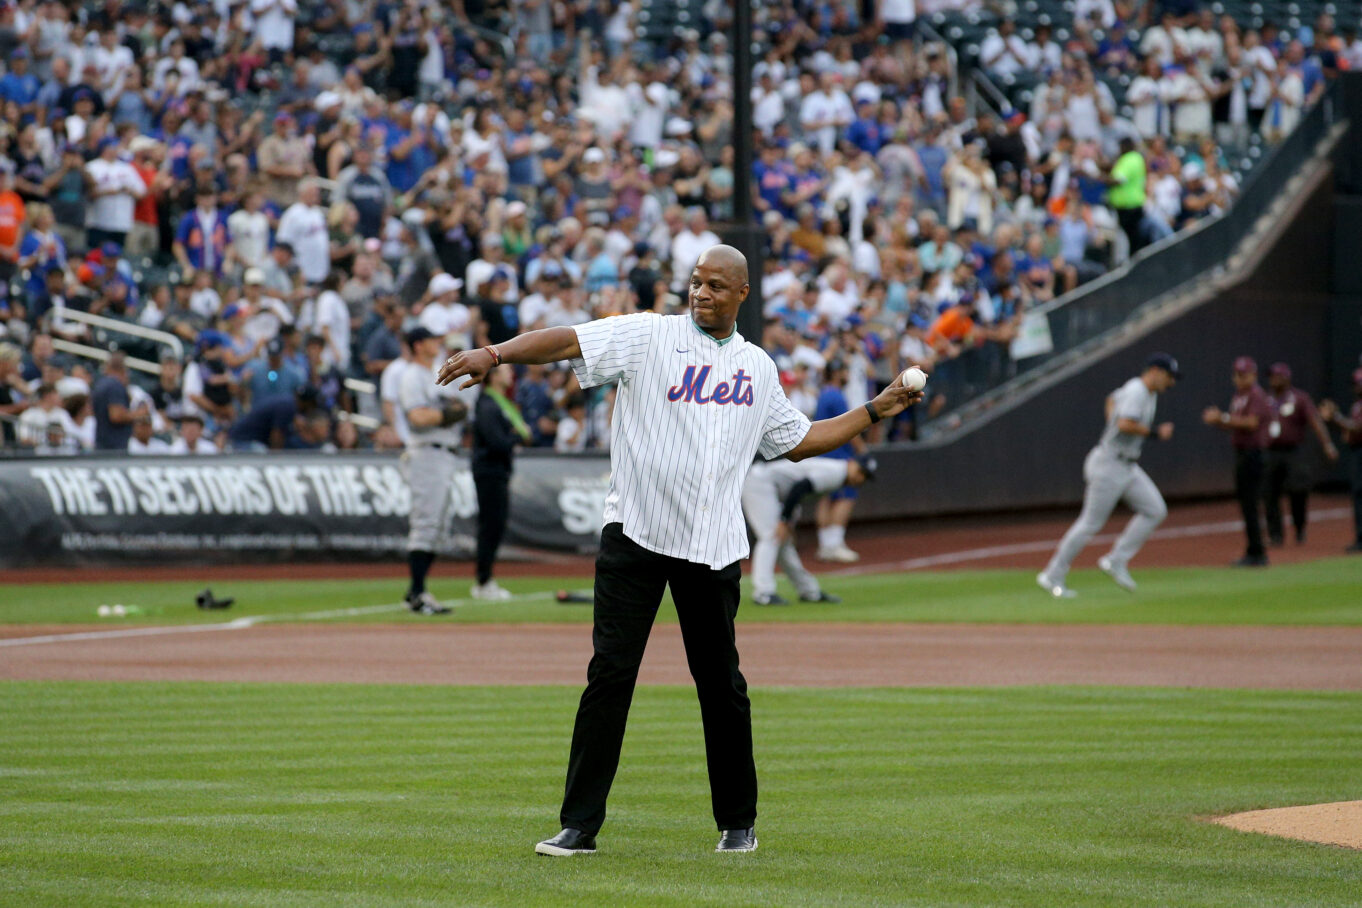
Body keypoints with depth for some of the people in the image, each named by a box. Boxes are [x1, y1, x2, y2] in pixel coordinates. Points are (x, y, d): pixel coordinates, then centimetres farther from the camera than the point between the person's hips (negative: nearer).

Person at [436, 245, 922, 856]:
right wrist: (495, 353, -28)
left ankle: (738, 822, 21)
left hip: (714, 547, 3)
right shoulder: (648, 337, 1)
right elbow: (570, 342, -13)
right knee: (610, 674, -7)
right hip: (636, 531, -3)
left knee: (721, 683, 7)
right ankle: (580, 825, -5)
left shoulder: (758, 368, 15)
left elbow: (796, 440, 27)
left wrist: (876, 411, 24)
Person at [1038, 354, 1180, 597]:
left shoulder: (1148, 392, 13)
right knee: (1091, 522, -4)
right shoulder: (1136, 391, -18)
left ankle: (1116, 561, 4)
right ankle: (1053, 576, 4)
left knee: (1155, 510, 2)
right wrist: (1155, 432, -22)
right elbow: (1125, 424, -33)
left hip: (1127, 466, 10)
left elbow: (1112, 399, 31)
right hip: (1109, 464, -10)